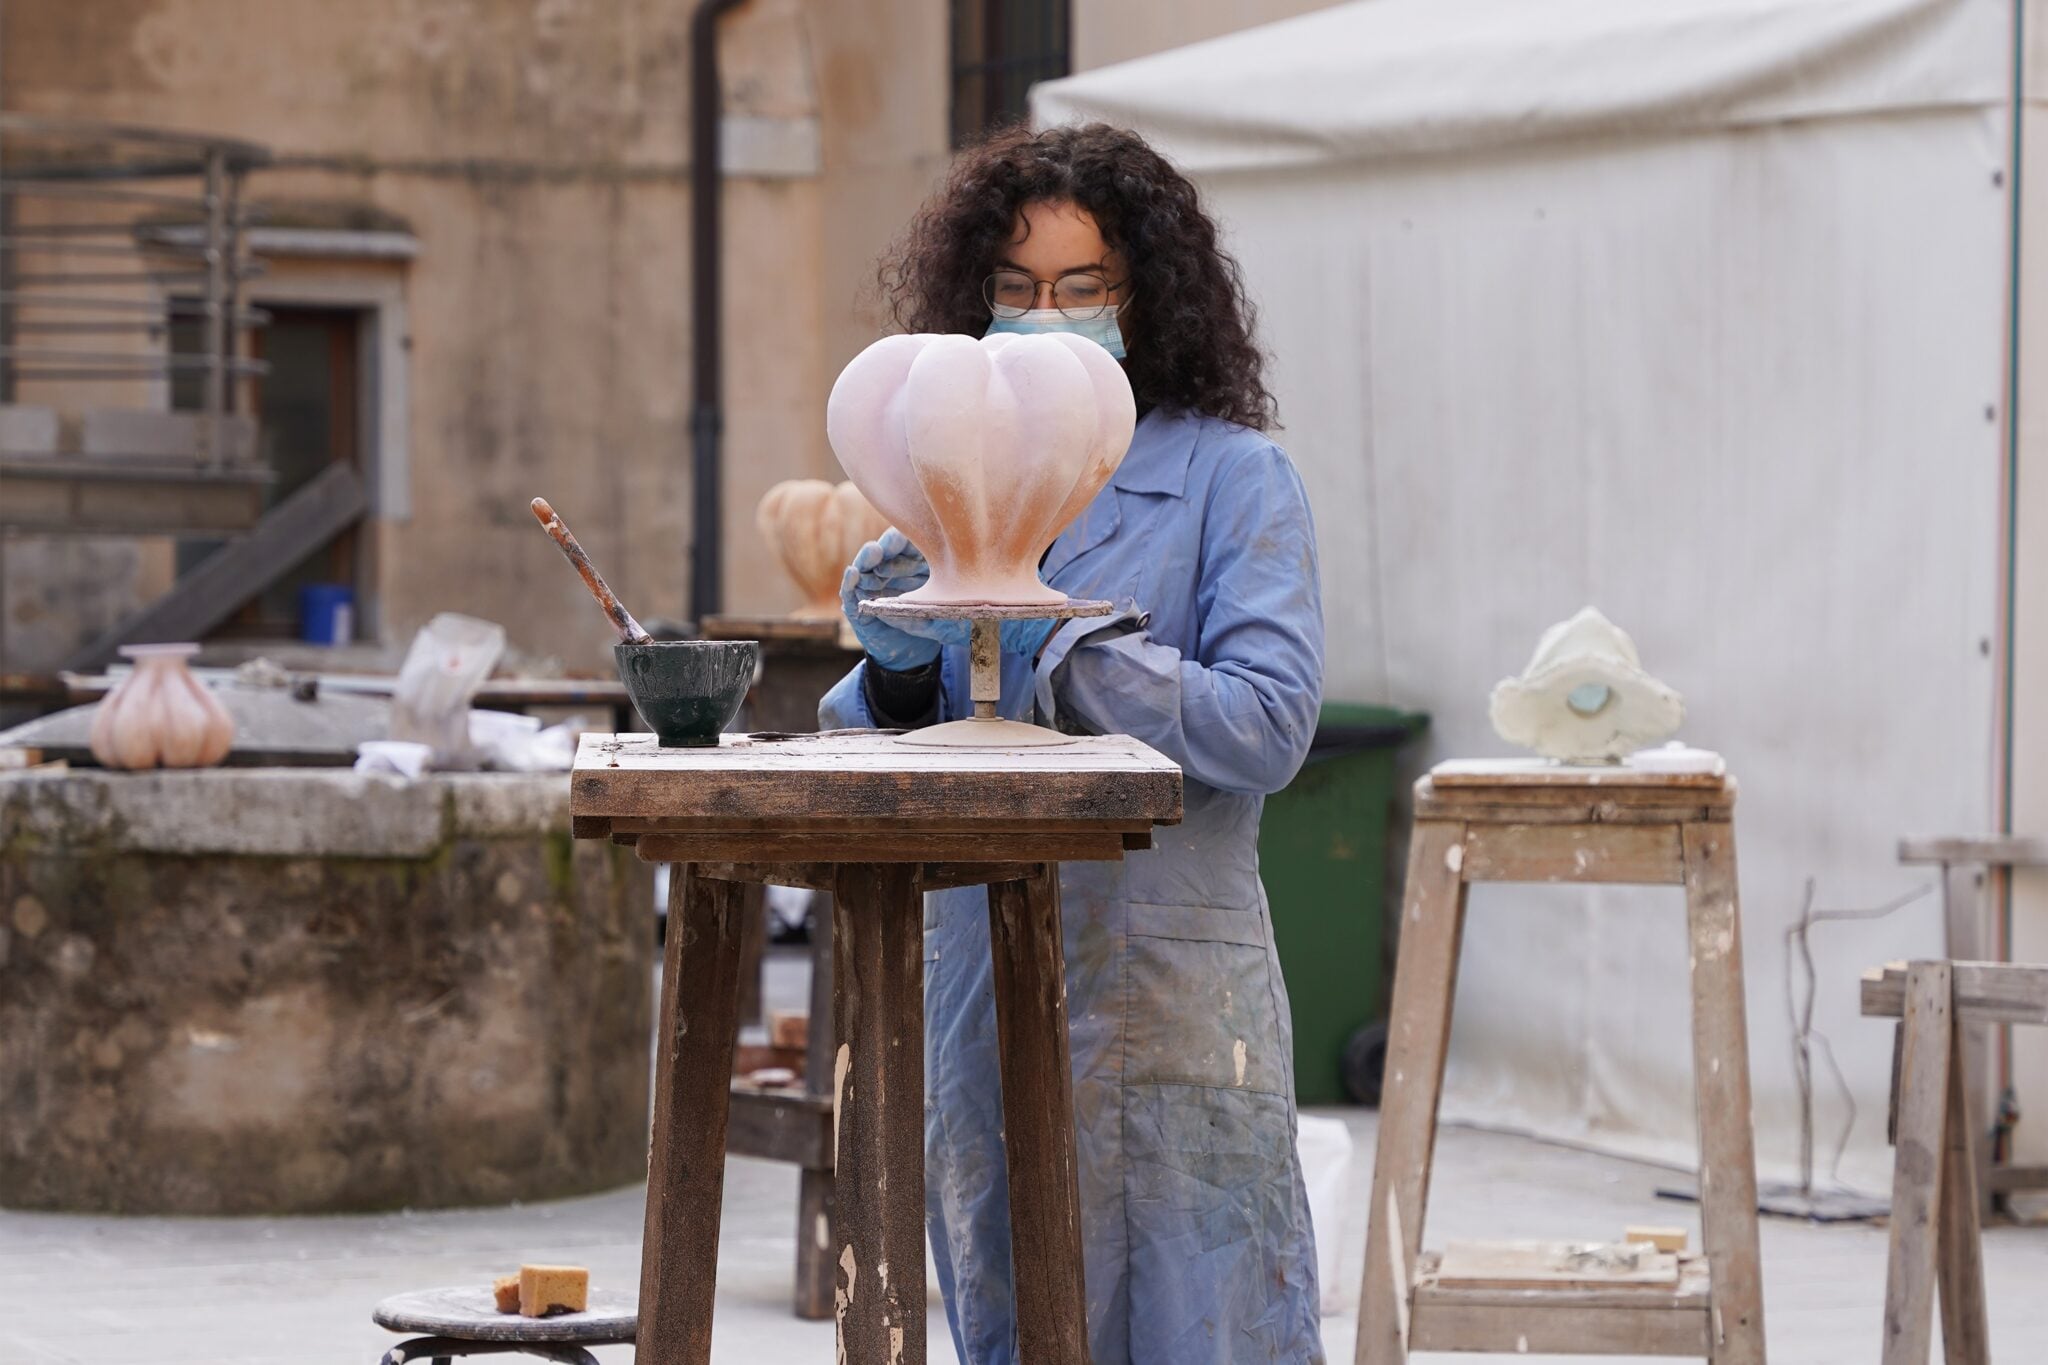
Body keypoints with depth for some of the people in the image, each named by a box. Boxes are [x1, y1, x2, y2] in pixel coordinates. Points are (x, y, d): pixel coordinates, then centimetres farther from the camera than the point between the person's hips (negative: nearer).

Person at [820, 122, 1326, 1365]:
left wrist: (1042, 641, -16)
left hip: (1168, 993, -5)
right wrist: (899, 668, -8)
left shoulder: (1232, 477, -1)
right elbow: (870, 762, 14)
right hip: (981, 992, 5)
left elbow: (1266, 727, -13)